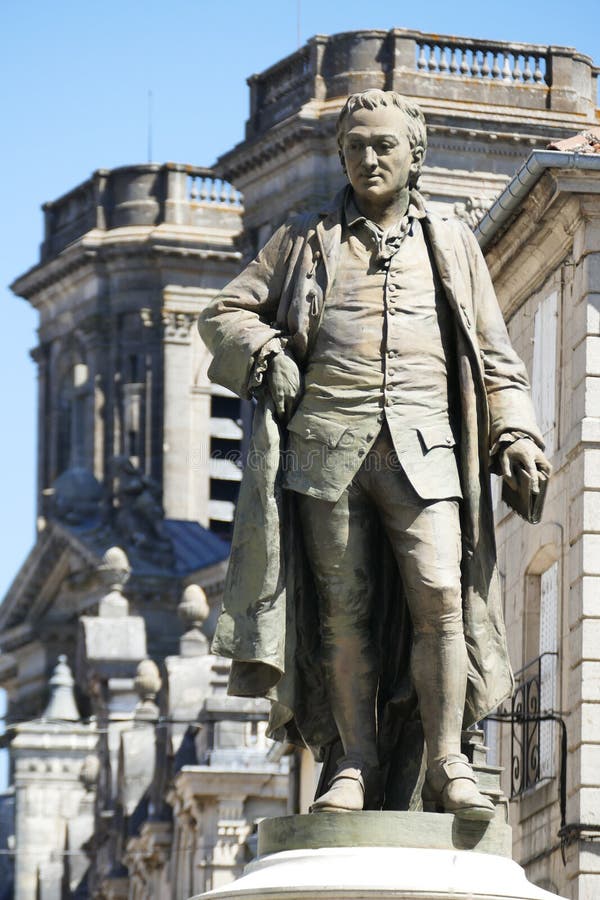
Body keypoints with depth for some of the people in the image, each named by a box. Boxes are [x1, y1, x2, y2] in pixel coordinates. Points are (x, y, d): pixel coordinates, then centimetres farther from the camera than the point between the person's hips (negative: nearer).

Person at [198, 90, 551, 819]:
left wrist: (516, 433, 5)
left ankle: (446, 767, -15)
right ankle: (357, 765, -2)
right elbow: (223, 313, 19)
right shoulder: (306, 241, 19)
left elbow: (493, 356, 20)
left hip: (420, 443, 0)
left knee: (440, 592, -16)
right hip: (326, 439, 1)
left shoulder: (450, 244, 21)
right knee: (343, 607, -4)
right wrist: (264, 354, -2)